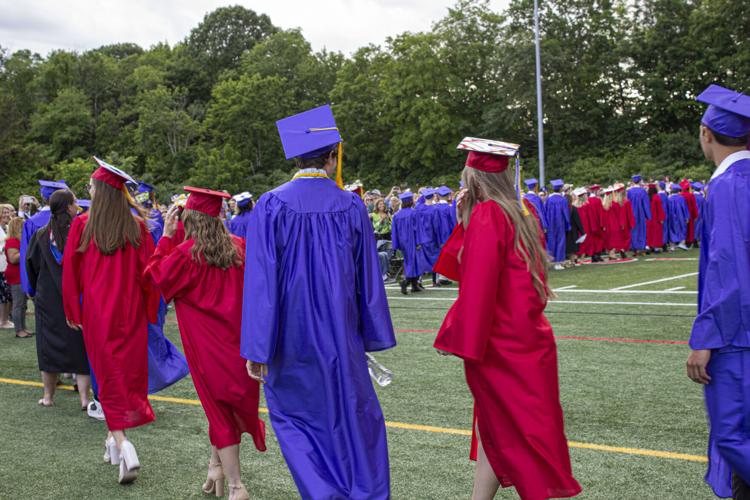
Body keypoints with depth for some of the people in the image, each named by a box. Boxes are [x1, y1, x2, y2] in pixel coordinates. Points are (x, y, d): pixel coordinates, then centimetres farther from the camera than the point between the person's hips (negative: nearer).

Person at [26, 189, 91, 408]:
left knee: (49, 348, 12)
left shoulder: (41, 235, -2)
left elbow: (31, 266, 7)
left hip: (48, 299, 2)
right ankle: (84, 397, 0)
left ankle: (48, 395, 20)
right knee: (80, 348, 4)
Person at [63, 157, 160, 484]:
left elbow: (71, 272, -2)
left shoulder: (82, 225, -7)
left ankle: (121, 442, -12)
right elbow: (149, 270, -1)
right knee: (130, 373, 14)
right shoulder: (137, 226, -4)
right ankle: (116, 438, 24)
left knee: (109, 377, 4)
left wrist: (71, 311, 10)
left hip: (97, 313, -1)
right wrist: (151, 310, 9)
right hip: (131, 311, 2)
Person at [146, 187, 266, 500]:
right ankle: (217, 465, 31)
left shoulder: (185, 253, -14)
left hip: (206, 342, -4)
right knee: (234, 399, 19)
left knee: (218, 405, 4)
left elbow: (157, 276, 0)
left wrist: (166, 236, -1)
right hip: (237, 336, 4)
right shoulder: (239, 246, 0)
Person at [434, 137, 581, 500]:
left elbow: (477, 282, -21)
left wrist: (457, 337, -15)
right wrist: (465, 218, 7)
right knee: (492, 424, 15)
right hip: (525, 338, 9)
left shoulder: (486, 215, -15)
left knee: (512, 431, 0)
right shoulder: (520, 213, 10)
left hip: (500, 345, -9)